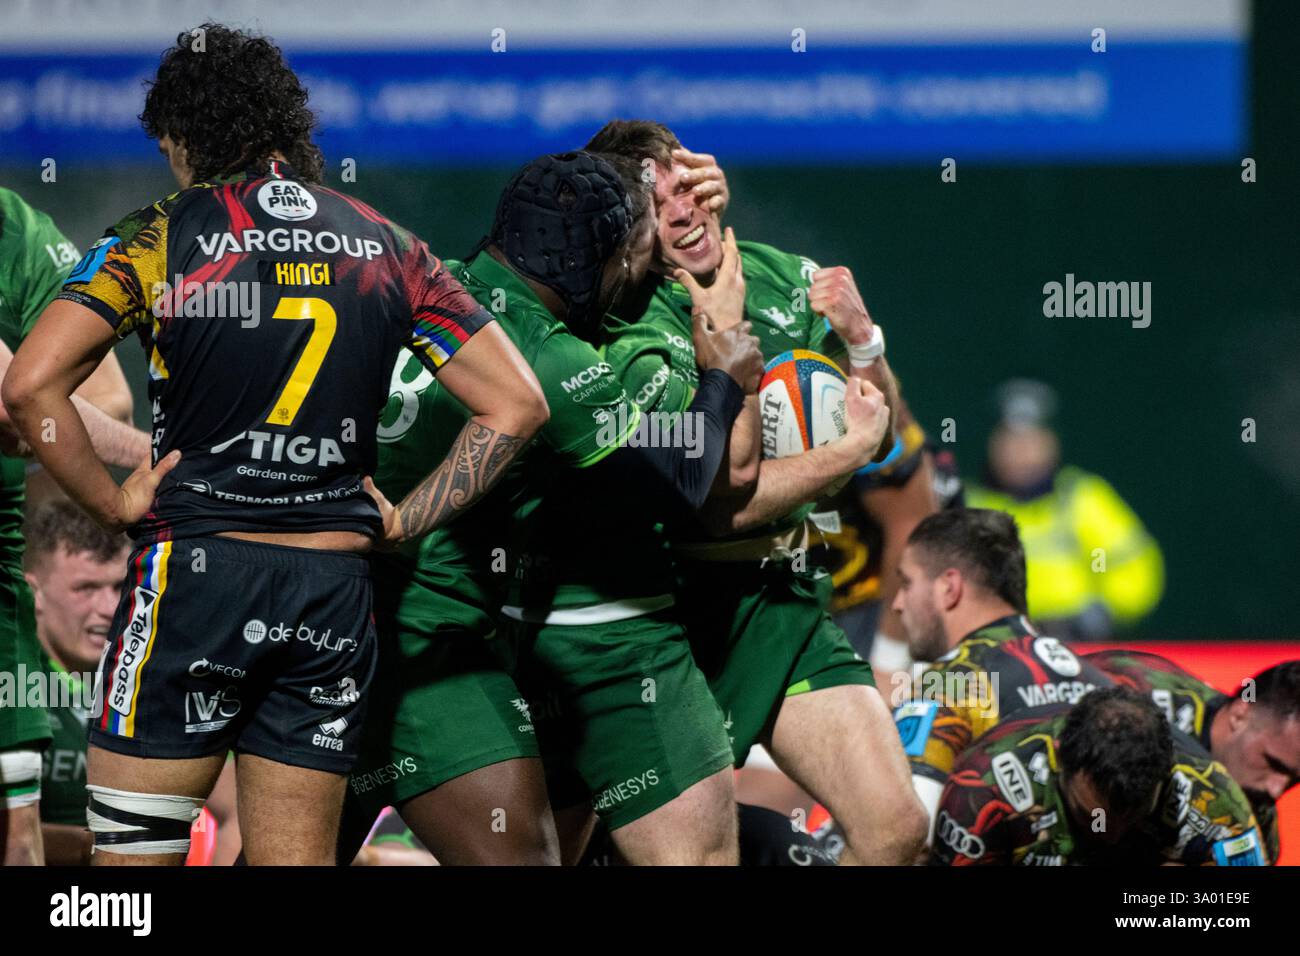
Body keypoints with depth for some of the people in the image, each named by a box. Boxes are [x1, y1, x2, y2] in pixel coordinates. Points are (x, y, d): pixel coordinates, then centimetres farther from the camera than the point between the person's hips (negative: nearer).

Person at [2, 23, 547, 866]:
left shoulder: (162, 238, -3)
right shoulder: (387, 249, 7)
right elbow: (516, 405, 4)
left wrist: (112, 504, -4)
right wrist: (404, 521, 8)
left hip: (195, 570, -4)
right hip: (335, 590, 4)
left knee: (134, 859, 1)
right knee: (297, 860, 9)